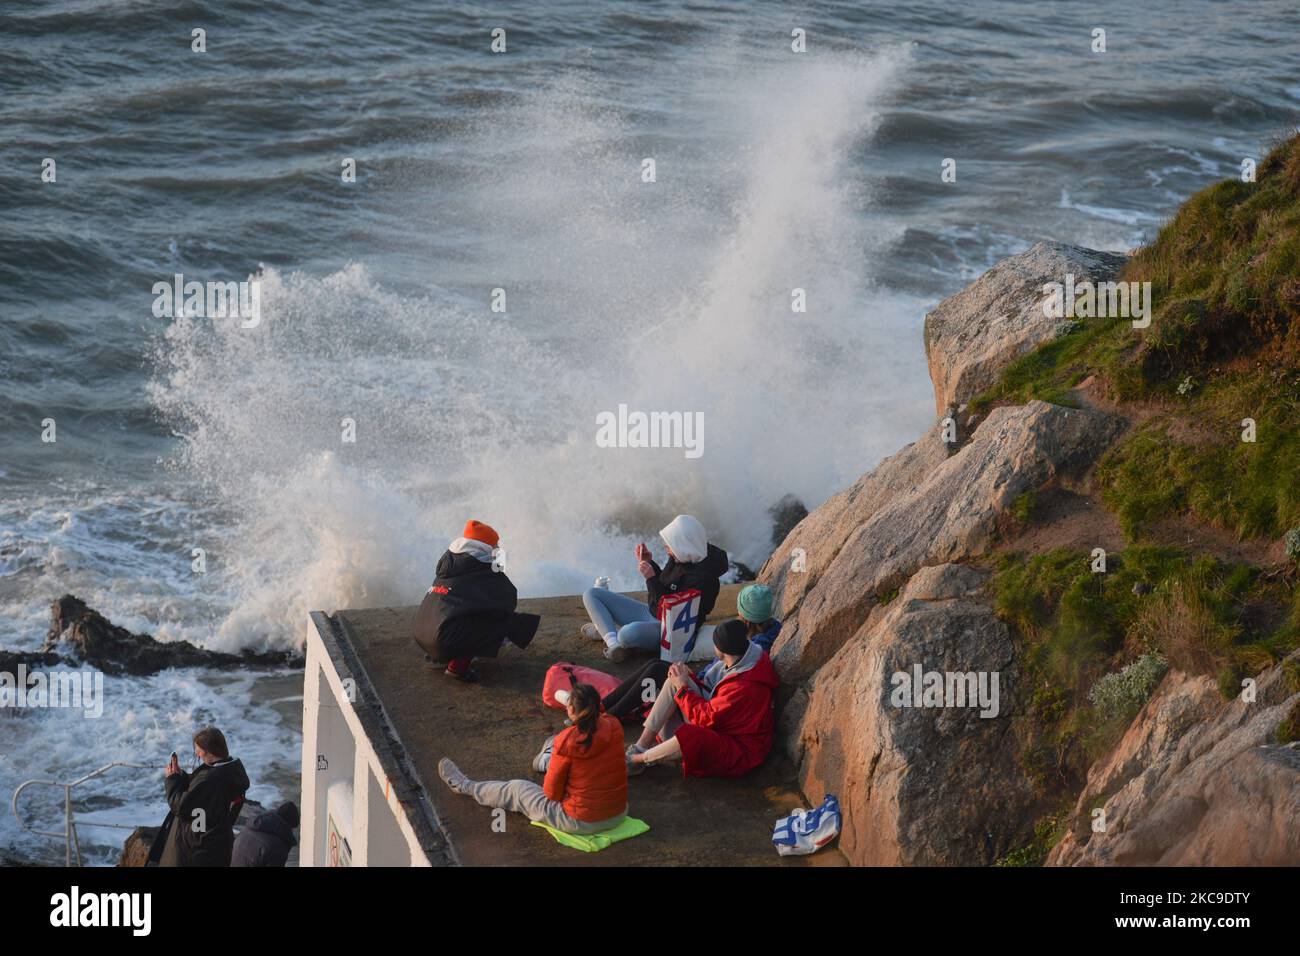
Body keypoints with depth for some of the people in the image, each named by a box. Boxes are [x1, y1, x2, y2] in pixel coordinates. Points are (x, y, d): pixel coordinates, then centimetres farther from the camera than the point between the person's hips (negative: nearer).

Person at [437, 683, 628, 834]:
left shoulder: (567, 741, -23)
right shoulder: (615, 727, -10)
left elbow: (551, 792, -11)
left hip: (580, 822, -5)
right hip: (618, 815, 5)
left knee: (516, 790, 20)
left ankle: (463, 786, 44)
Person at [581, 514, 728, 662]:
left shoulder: (702, 577, -27)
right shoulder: (678, 559, -2)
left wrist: (651, 579, -27)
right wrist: (649, 562, 2)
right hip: (651, 613, 9)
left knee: (630, 633, -42)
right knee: (591, 594, 5)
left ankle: (604, 631, -6)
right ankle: (614, 643, -15)